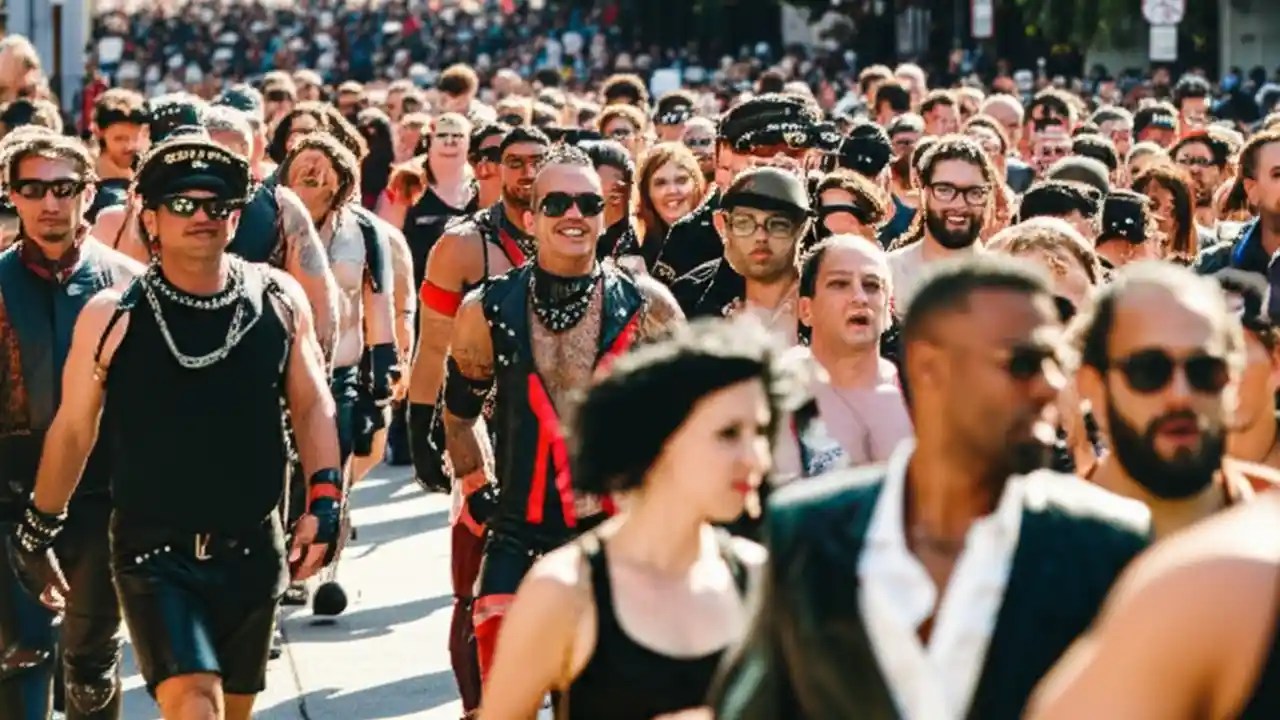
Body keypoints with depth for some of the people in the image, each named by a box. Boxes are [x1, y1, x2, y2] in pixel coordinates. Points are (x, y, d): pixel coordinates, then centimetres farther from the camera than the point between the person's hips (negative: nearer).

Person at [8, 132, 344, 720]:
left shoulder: (280, 299, 1)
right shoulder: (111, 317, -7)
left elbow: (312, 406, 10)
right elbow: (72, 430, 3)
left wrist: (325, 501, -1)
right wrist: (37, 534, 10)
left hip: (253, 554, 4)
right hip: (155, 554, -4)